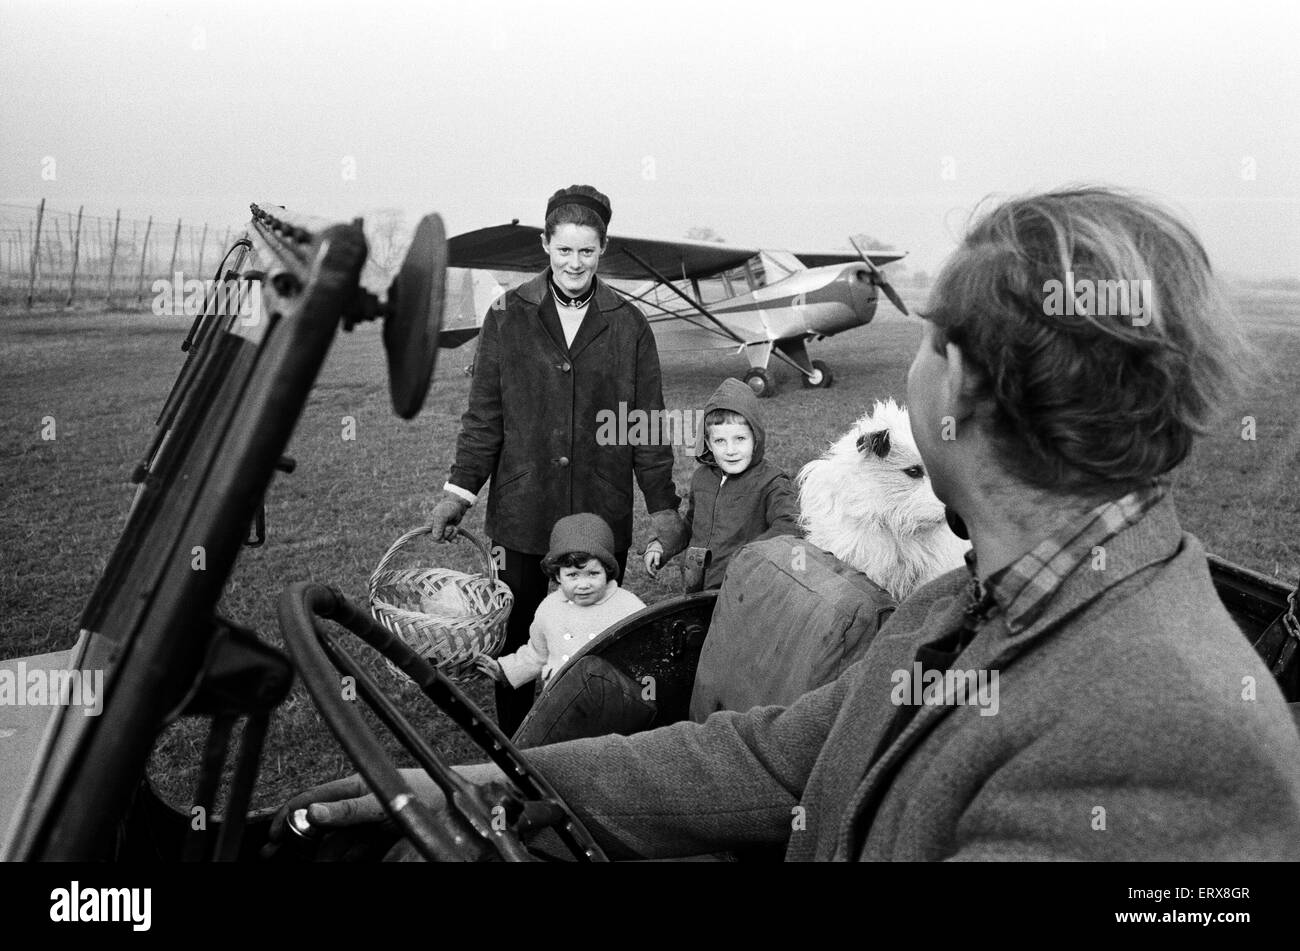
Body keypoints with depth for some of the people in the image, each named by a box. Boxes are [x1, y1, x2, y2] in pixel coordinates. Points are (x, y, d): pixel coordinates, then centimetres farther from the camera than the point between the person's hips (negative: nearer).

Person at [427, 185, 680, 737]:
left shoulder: (627, 325, 4)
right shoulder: (508, 316, 4)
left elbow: (647, 417, 6)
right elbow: (484, 412, 6)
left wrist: (662, 501, 5)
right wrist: (460, 488, 2)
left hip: (603, 507, 0)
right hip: (524, 506, 0)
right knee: (520, 632, 7)